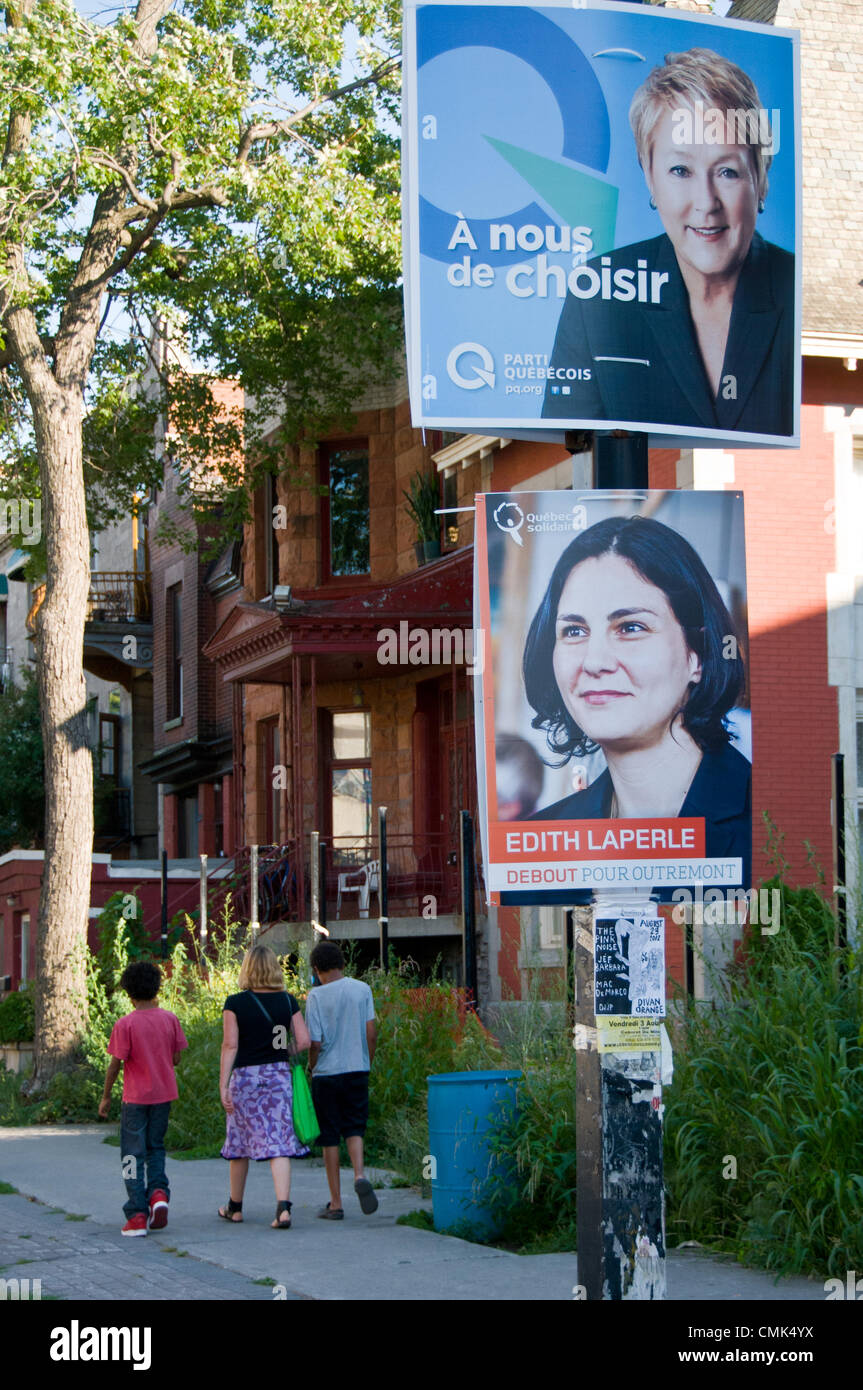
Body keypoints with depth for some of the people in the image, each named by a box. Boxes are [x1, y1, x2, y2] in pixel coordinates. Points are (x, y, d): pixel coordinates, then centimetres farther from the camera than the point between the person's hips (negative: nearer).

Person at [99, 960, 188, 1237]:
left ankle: (138, 1216, -3)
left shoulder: (125, 1024, -12)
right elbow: (176, 1058, 5)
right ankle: (159, 1192, -4)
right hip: (164, 1094, 4)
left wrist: (106, 1096, 2)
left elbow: (116, 1063, -11)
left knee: (133, 1153, 3)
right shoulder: (169, 1019, -1)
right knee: (156, 1147, 20)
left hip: (136, 1097, -4)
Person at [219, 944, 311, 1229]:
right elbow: (303, 1042, -2)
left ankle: (235, 1206, 27)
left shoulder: (235, 1003, -6)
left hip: (245, 1077, -1)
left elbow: (230, 1046, -8)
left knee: (240, 1141, 13)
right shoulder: (288, 1002, 1)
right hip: (279, 1076, 1)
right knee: (279, 1143, -2)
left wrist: (223, 1085, -5)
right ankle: (283, 1206, -17)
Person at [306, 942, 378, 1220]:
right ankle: (359, 1175, -16)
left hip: (327, 1072, -3)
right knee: (354, 1128, 13)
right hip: (357, 1070, 3)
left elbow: (315, 1042, -11)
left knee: (330, 1137, 5)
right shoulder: (362, 989, 1)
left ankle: (335, 1204, 7)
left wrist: (311, 1065, 8)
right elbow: (371, 1032, 1)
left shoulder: (317, 996, -9)